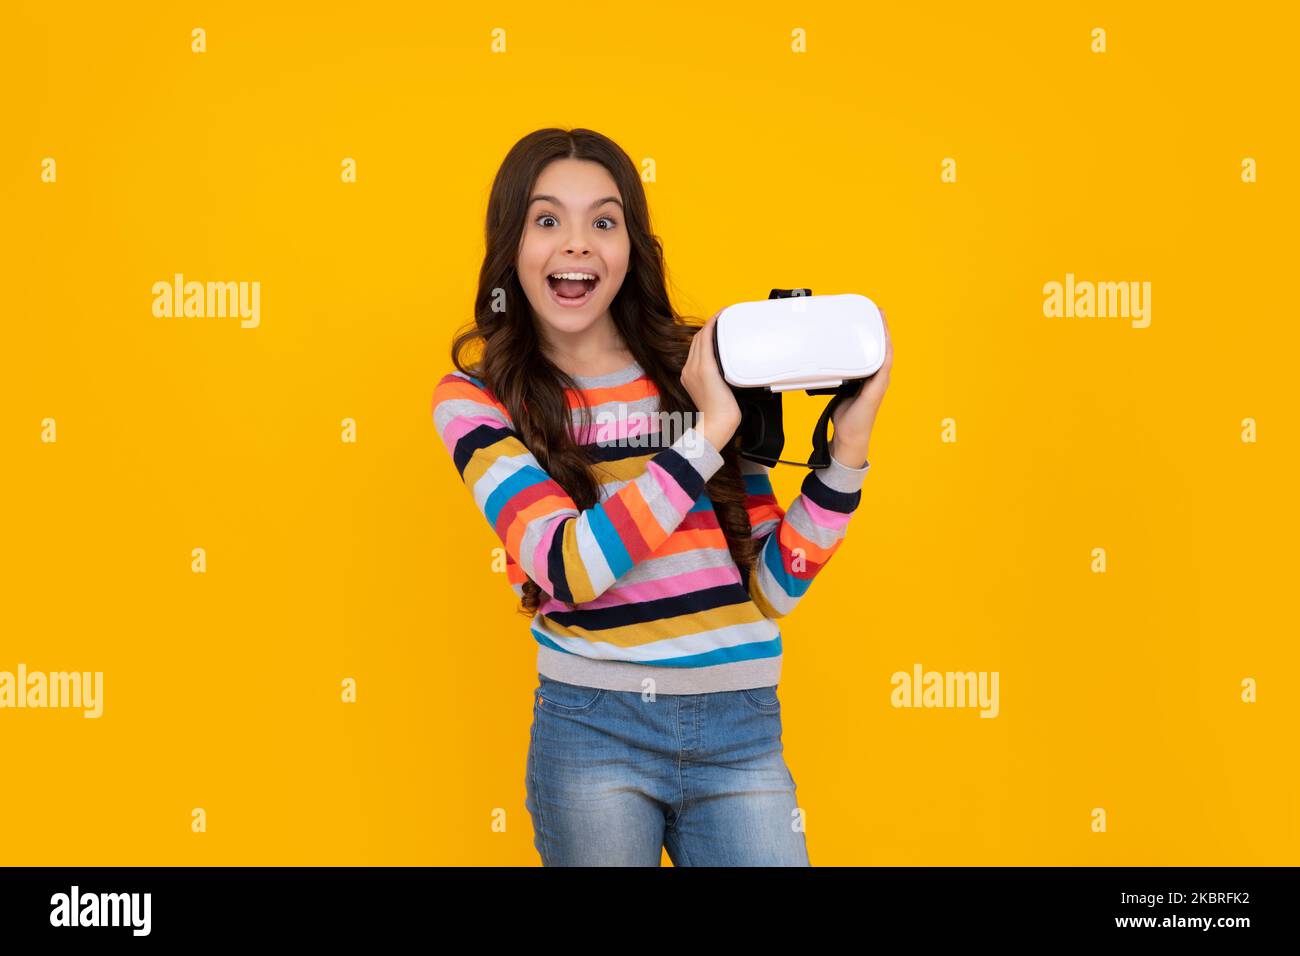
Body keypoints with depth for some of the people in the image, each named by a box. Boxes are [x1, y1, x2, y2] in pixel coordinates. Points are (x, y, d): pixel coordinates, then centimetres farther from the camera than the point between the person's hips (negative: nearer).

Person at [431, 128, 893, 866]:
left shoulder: (702, 369, 2)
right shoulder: (475, 398, -3)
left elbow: (771, 589, 4)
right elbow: (570, 566, -18)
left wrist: (847, 450, -7)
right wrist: (706, 433, -19)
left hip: (742, 733, 2)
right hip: (593, 732, -1)